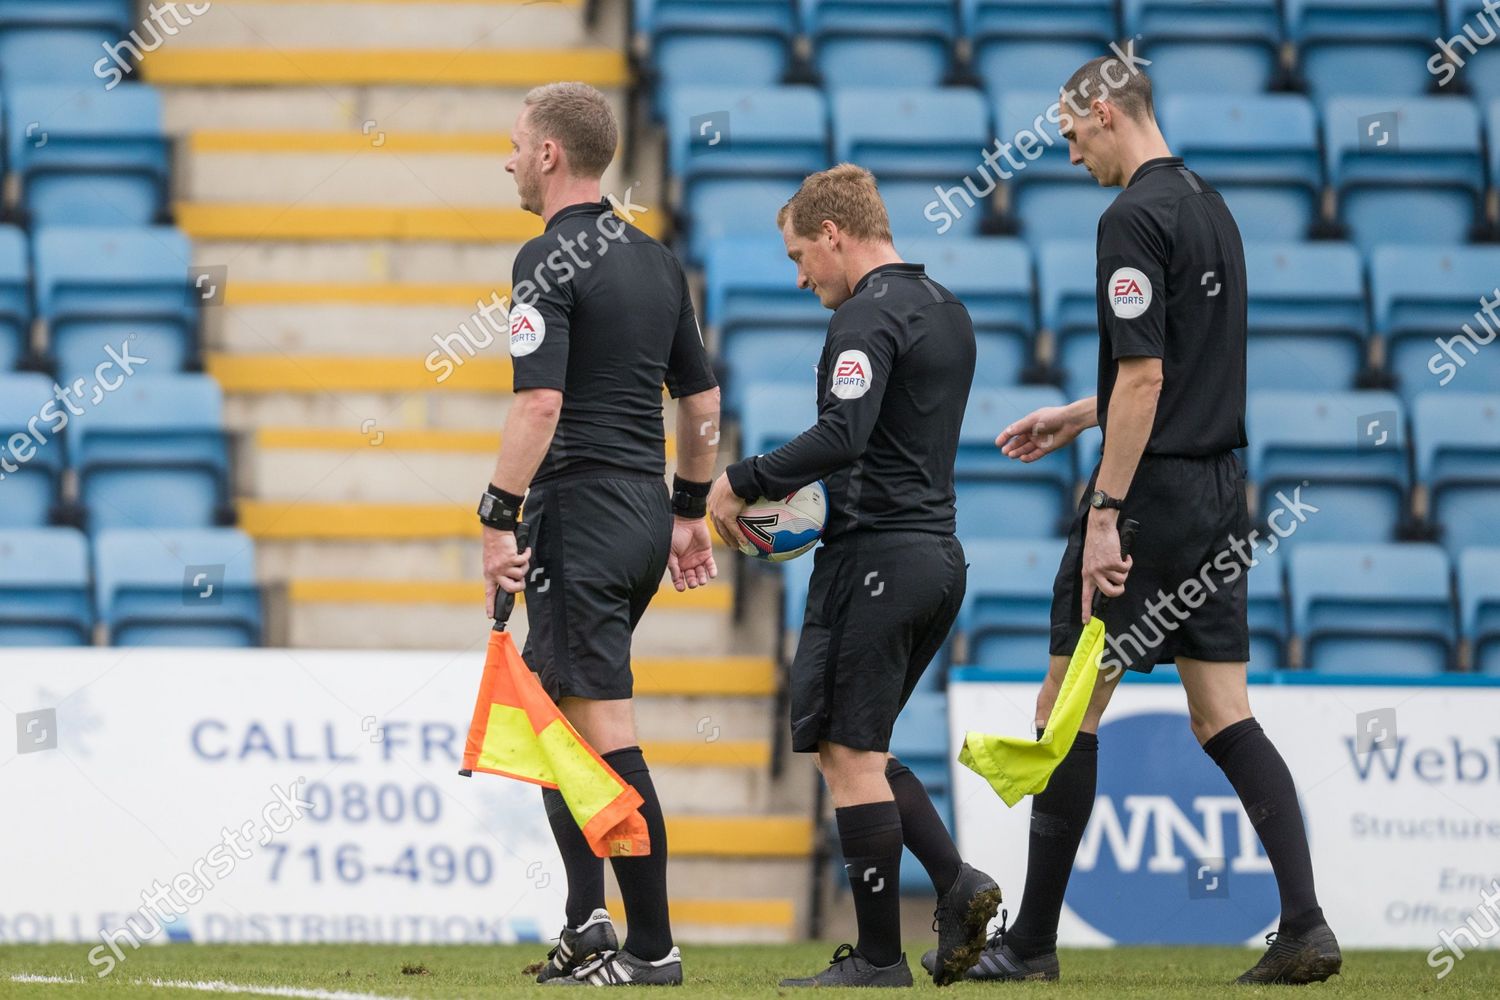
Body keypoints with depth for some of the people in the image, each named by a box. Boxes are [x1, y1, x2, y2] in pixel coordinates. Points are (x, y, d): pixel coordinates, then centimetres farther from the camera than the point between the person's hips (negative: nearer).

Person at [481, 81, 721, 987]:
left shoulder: (550, 261, -11)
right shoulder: (656, 261, 15)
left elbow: (539, 404, -19)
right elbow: (704, 402, 19)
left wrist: (500, 519, -16)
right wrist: (690, 513, 25)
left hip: (581, 513, -9)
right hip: (646, 514, 9)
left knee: (606, 736, -7)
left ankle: (651, 948, -7)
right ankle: (586, 925, 13)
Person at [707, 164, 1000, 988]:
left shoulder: (869, 315, -13)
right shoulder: (946, 311, 17)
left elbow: (843, 434, -25)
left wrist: (743, 481, -15)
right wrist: (804, 488, 18)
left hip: (876, 555, -9)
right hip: (939, 555, 9)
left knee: (847, 751, -3)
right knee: (857, 746, 17)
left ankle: (878, 958, -3)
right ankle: (955, 883, 2)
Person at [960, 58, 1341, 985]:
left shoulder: (1136, 218, -14)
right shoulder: (1209, 207, 14)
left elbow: (1145, 377, -21)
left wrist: (1106, 511, -21)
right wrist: (1075, 416, 30)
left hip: (1153, 491, -9)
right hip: (1221, 490, 9)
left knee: (1068, 708, 0)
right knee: (1224, 714, 7)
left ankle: (1033, 940, 5)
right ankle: (1305, 922, -4)